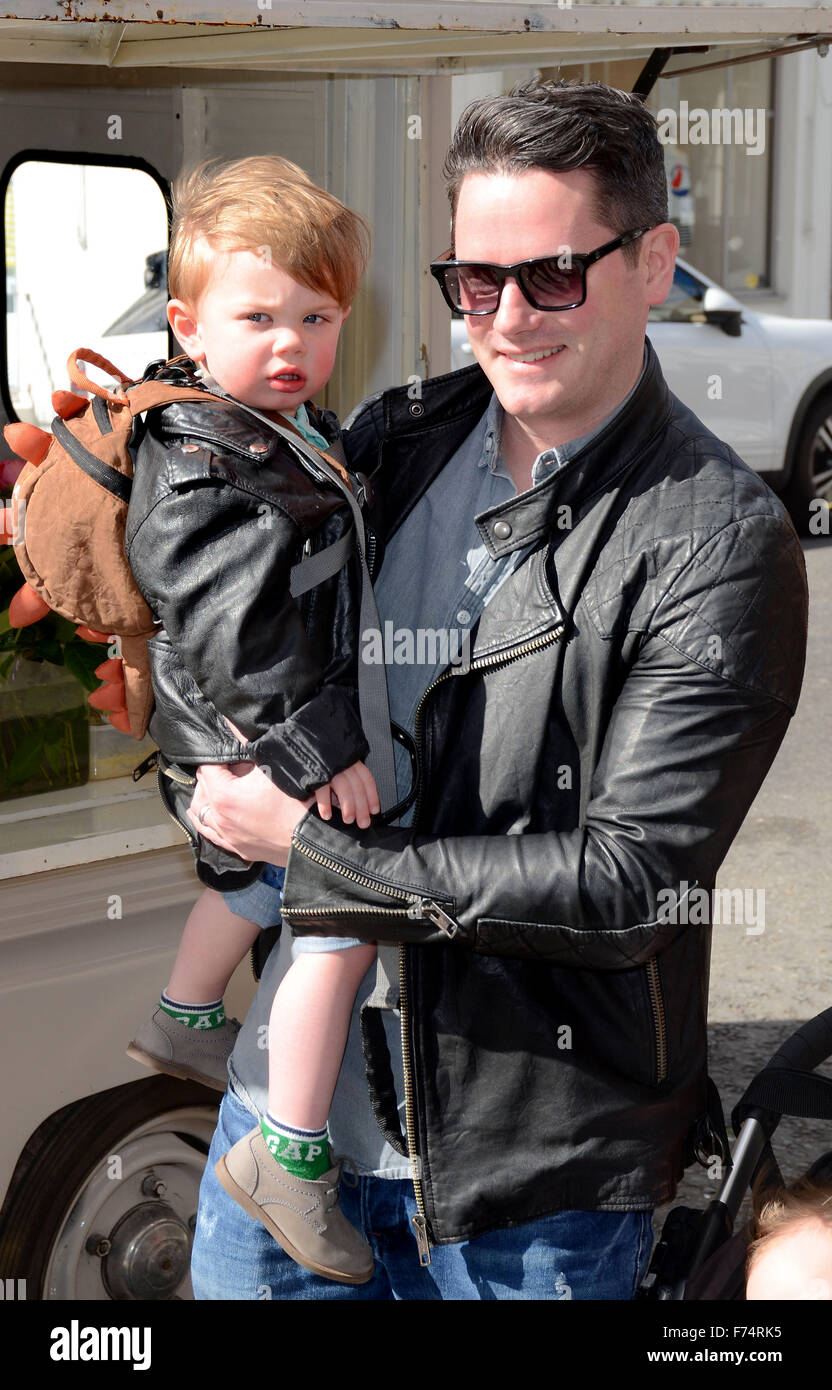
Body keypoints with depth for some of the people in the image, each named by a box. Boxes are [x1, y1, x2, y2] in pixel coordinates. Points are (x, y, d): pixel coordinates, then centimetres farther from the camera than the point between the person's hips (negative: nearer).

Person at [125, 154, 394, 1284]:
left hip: (294, 729, 10)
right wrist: (314, 747, -34)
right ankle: (291, 1157, 3)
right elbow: (233, 636, -32)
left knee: (261, 880, 29)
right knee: (344, 922, -8)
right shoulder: (199, 475, -25)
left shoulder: (304, 430, 6)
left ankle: (183, 1023, 53)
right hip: (253, 741, -10)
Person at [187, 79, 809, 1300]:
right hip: (300, 1074, 5)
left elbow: (630, 882, -20)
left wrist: (311, 848, -19)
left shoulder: (721, 546, -16)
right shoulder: (395, 441, 0)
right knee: (235, 1283, 20)